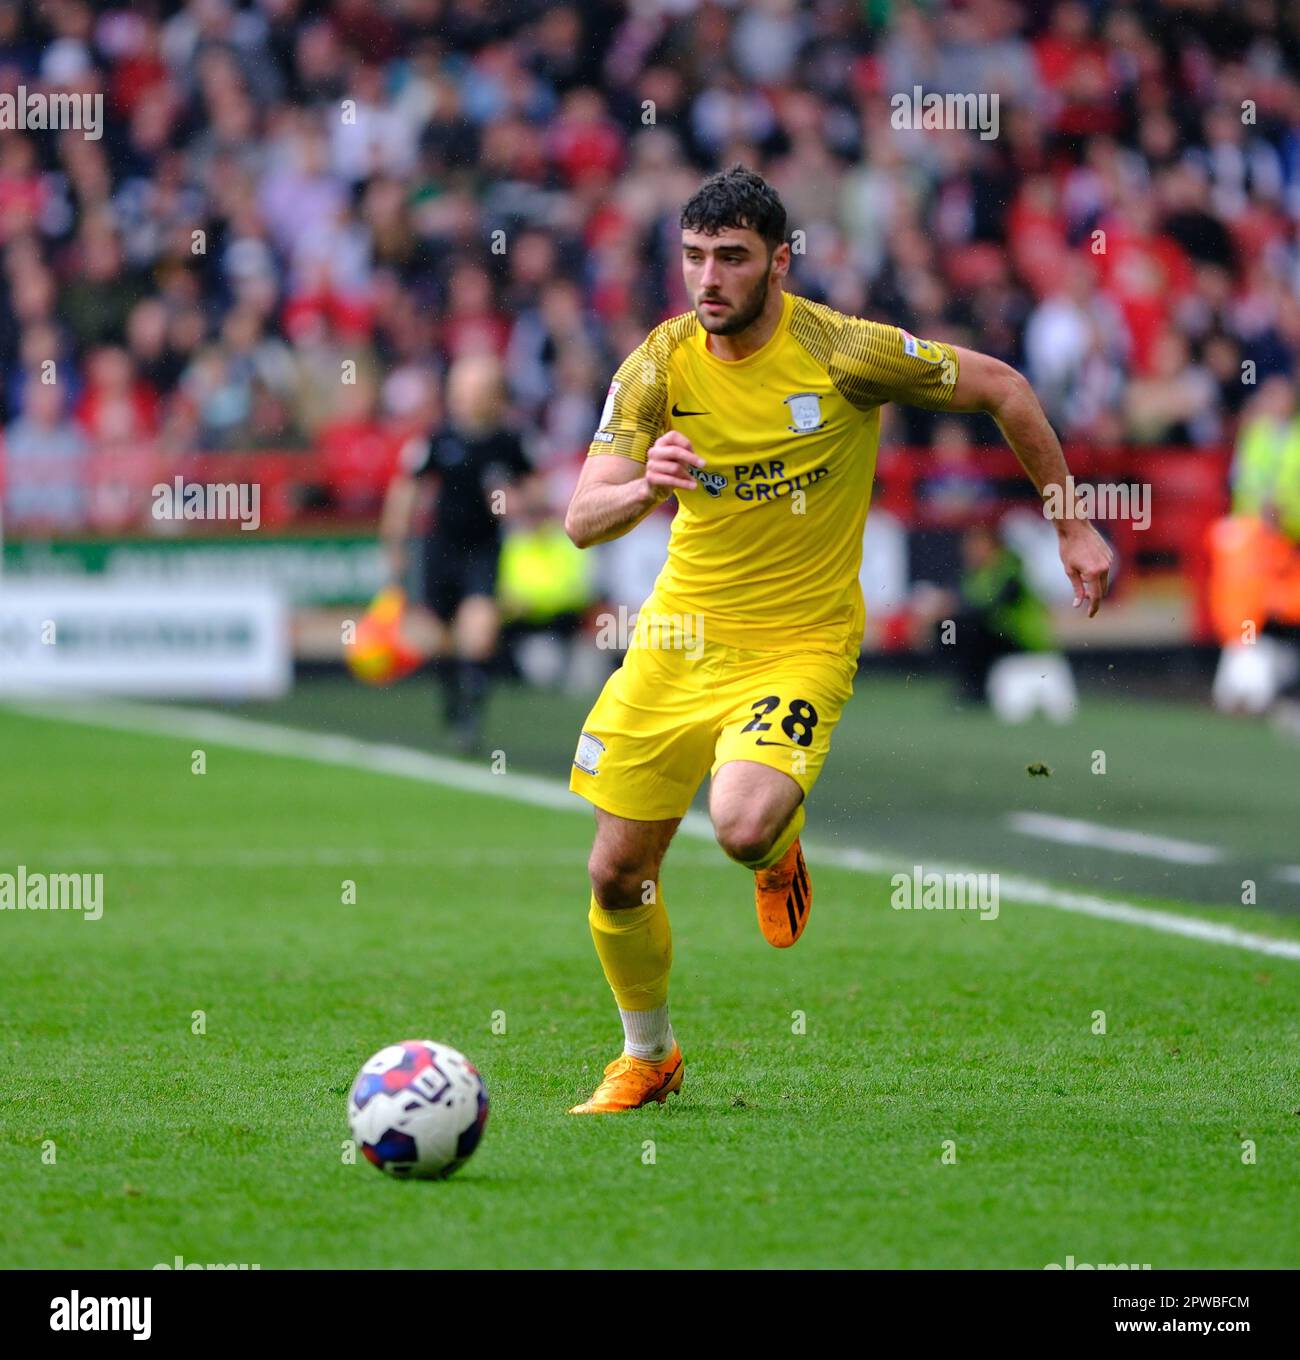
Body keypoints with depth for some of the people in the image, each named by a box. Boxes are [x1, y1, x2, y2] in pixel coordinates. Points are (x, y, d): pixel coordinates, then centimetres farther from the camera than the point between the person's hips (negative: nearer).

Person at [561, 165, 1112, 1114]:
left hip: (799, 645, -4)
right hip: (680, 636, 4)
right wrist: (645, 487, -35)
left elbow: (1001, 388, -1)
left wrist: (1073, 526, 3)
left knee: (742, 826, -31)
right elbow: (582, 521, -12)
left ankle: (780, 850, 10)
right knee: (617, 876, 5)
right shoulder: (660, 364, -7)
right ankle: (648, 1059, 32)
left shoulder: (843, 352, -16)